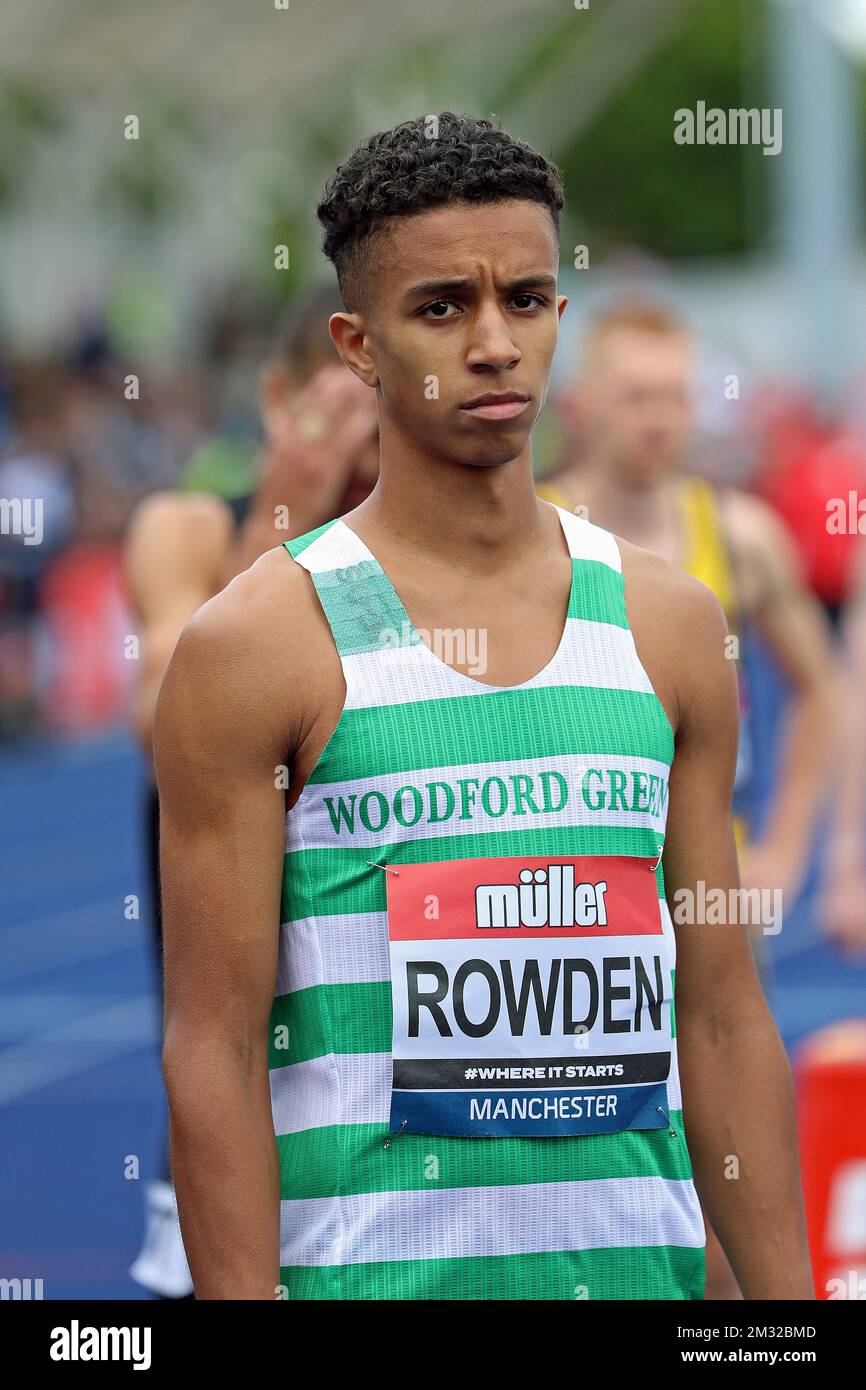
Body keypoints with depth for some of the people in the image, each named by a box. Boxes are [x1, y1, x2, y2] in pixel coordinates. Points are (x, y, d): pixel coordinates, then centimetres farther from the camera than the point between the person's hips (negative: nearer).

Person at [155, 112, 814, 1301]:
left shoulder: (667, 623, 9)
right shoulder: (256, 645, -4)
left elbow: (725, 1017, 11)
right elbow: (213, 1047, -7)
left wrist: (787, 1296, 6)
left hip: (641, 1259, 4)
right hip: (374, 1268, -4)